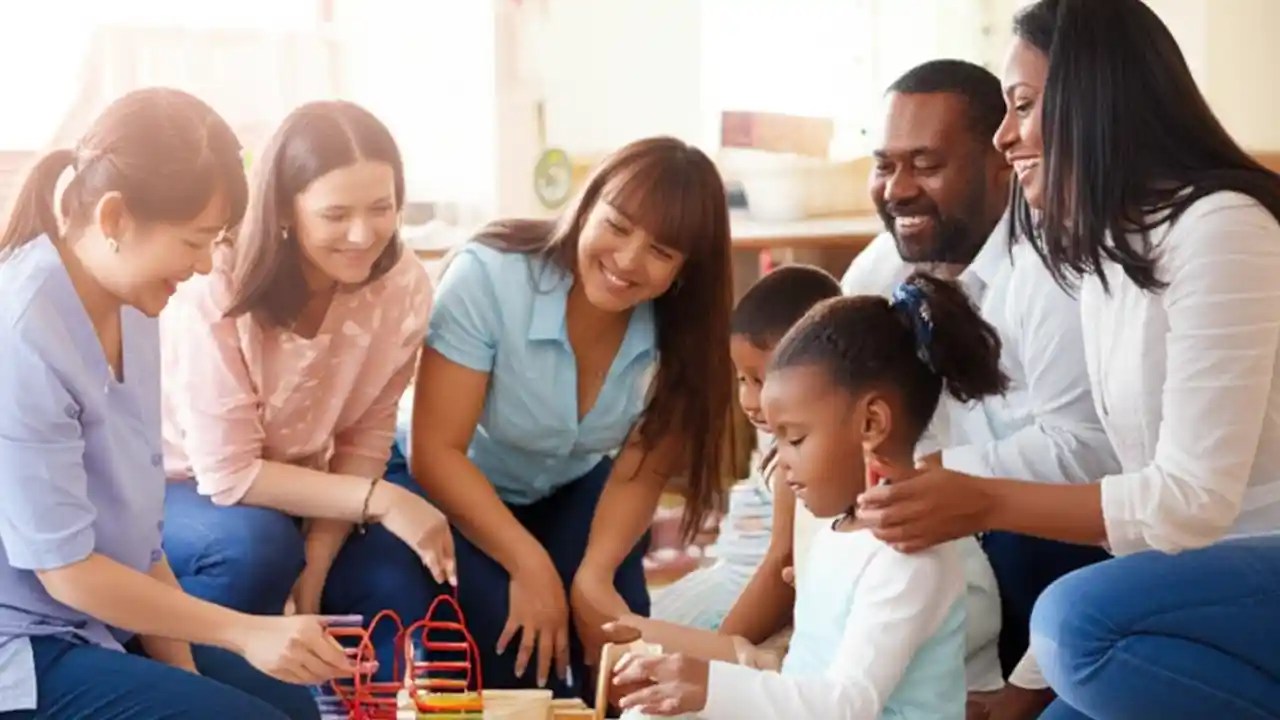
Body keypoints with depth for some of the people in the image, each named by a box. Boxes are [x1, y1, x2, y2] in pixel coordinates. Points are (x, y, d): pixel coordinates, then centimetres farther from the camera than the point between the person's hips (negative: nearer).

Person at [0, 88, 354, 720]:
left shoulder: (130, 305, 1)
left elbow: (134, 519, 6)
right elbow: (66, 569, -21)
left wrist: (178, 666, -1)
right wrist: (245, 632, -17)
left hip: (104, 620, 9)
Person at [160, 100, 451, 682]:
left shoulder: (403, 286, -16)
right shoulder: (217, 294, -30)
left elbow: (363, 441, -10)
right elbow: (227, 474, -28)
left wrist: (314, 566, -22)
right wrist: (379, 500, -33)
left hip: (287, 491, 4)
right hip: (177, 490, -4)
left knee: (399, 583, -21)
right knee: (256, 547, -34)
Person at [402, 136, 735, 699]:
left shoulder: (676, 329, -19)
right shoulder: (489, 276, -31)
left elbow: (639, 473, -14)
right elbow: (437, 452, -29)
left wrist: (593, 575, -32)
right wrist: (529, 565, -35)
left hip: (571, 493, 4)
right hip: (453, 493, -3)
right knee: (511, 639, -26)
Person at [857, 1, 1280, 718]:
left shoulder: (1220, 228, -19)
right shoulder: (1107, 250, 10)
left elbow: (1193, 500, -22)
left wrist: (984, 503, -23)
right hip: (1206, 571, 9)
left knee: (1079, 622, -31)